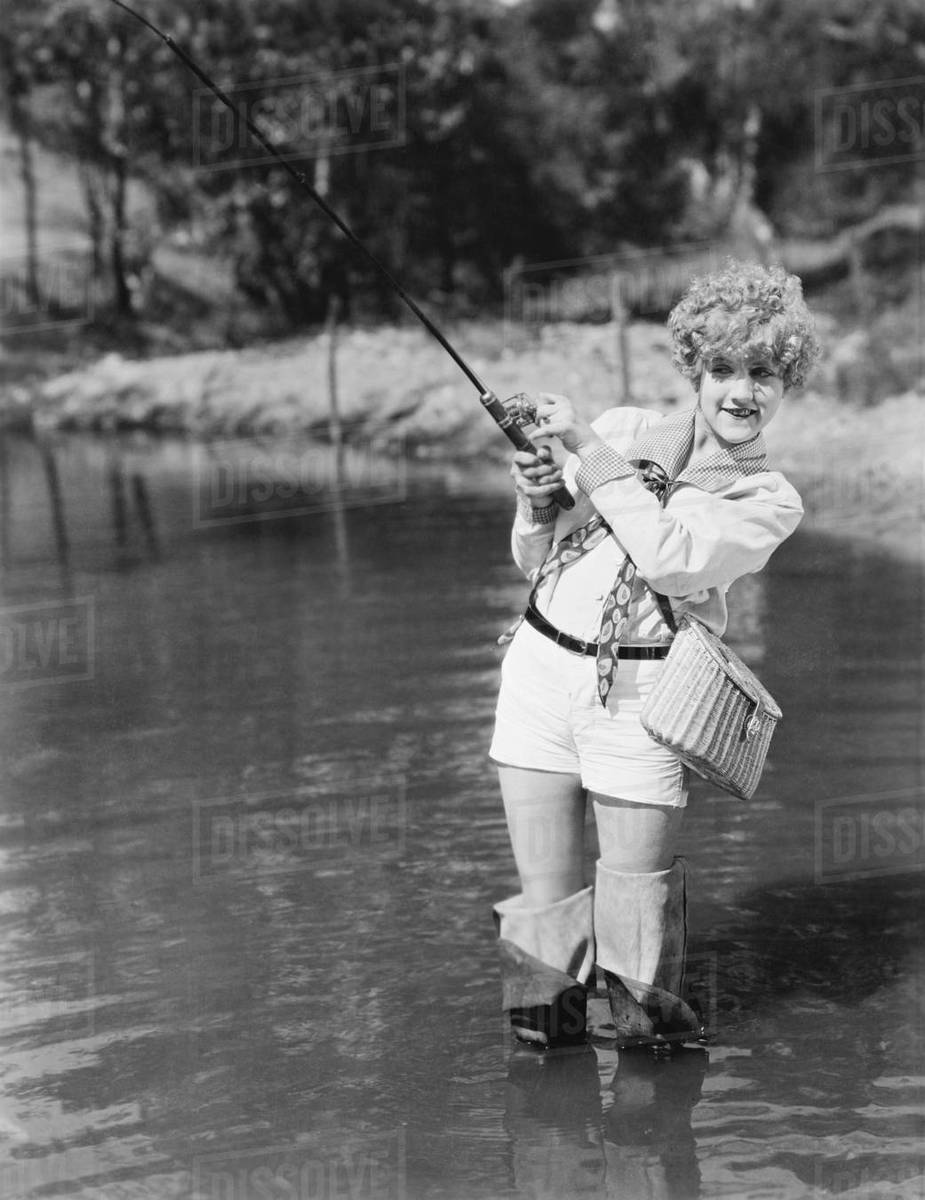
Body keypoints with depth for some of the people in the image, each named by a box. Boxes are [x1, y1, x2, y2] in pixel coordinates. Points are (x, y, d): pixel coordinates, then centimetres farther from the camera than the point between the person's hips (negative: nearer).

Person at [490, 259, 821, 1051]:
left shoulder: (770, 501, 3)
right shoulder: (625, 427, 10)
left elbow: (673, 558, -16)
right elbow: (535, 563, 17)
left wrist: (592, 451, -14)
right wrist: (537, 501, -5)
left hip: (640, 695, -2)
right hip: (541, 666, 2)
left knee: (638, 891, -1)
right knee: (545, 895, 4)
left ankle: (648, 1019, 23)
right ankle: (549, 1023, 23)